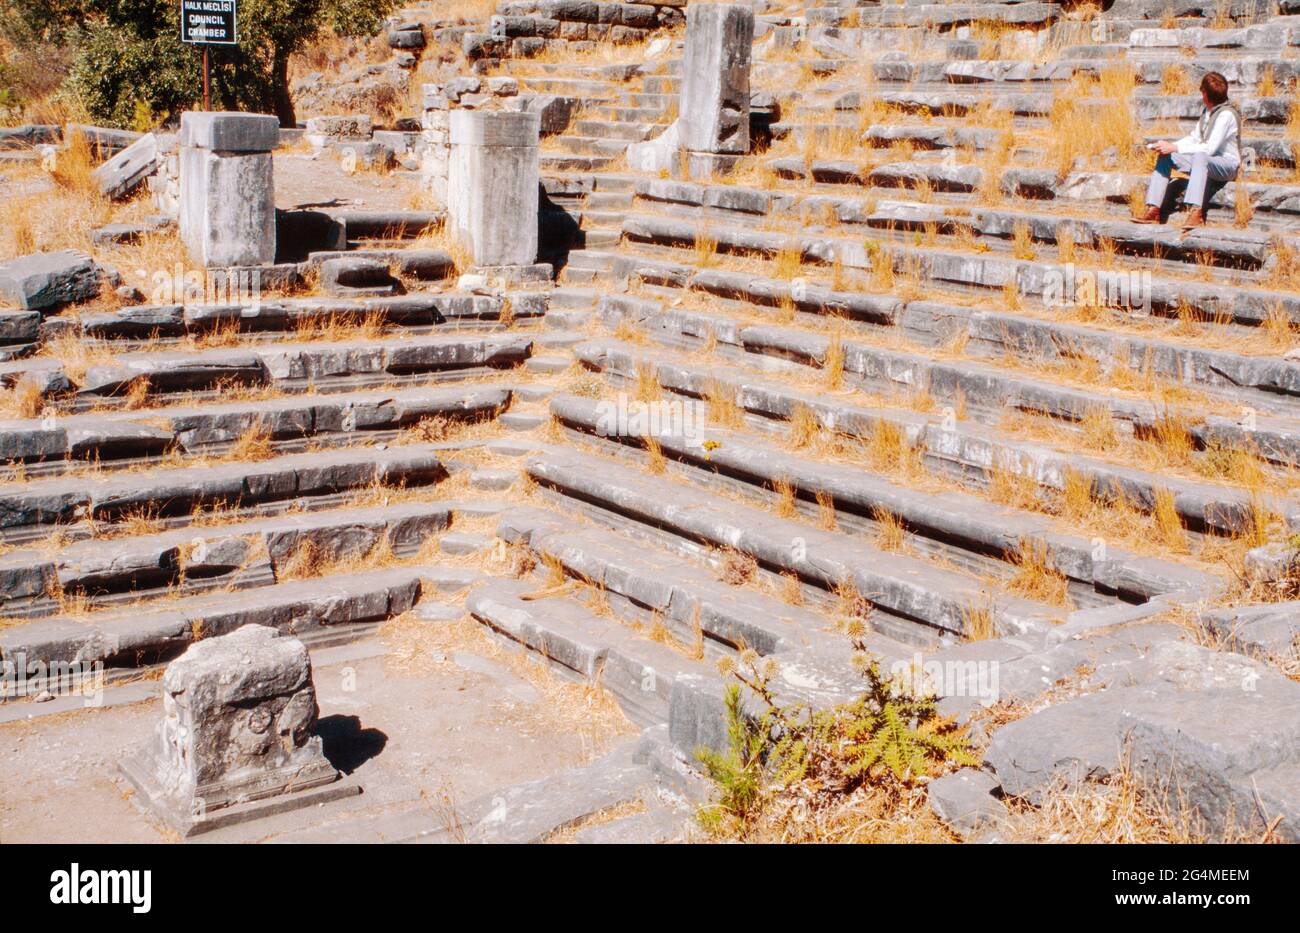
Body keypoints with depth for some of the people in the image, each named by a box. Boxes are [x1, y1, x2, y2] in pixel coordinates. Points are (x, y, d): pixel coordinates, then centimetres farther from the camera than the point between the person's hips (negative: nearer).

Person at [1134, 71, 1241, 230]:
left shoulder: (1226, 115, -18)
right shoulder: (1207, 111, 10)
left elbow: (1209, 148, -25)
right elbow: (1194, 138, 18)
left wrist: (1175, 148, -25)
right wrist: (1170, 145, 1)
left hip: (1227, 164, -9)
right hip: (1204, 161, 9)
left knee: (1200, 157, -41)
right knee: (1165, 156, -2)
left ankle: (1196, 212, -53)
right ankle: (1153, 210, -13)